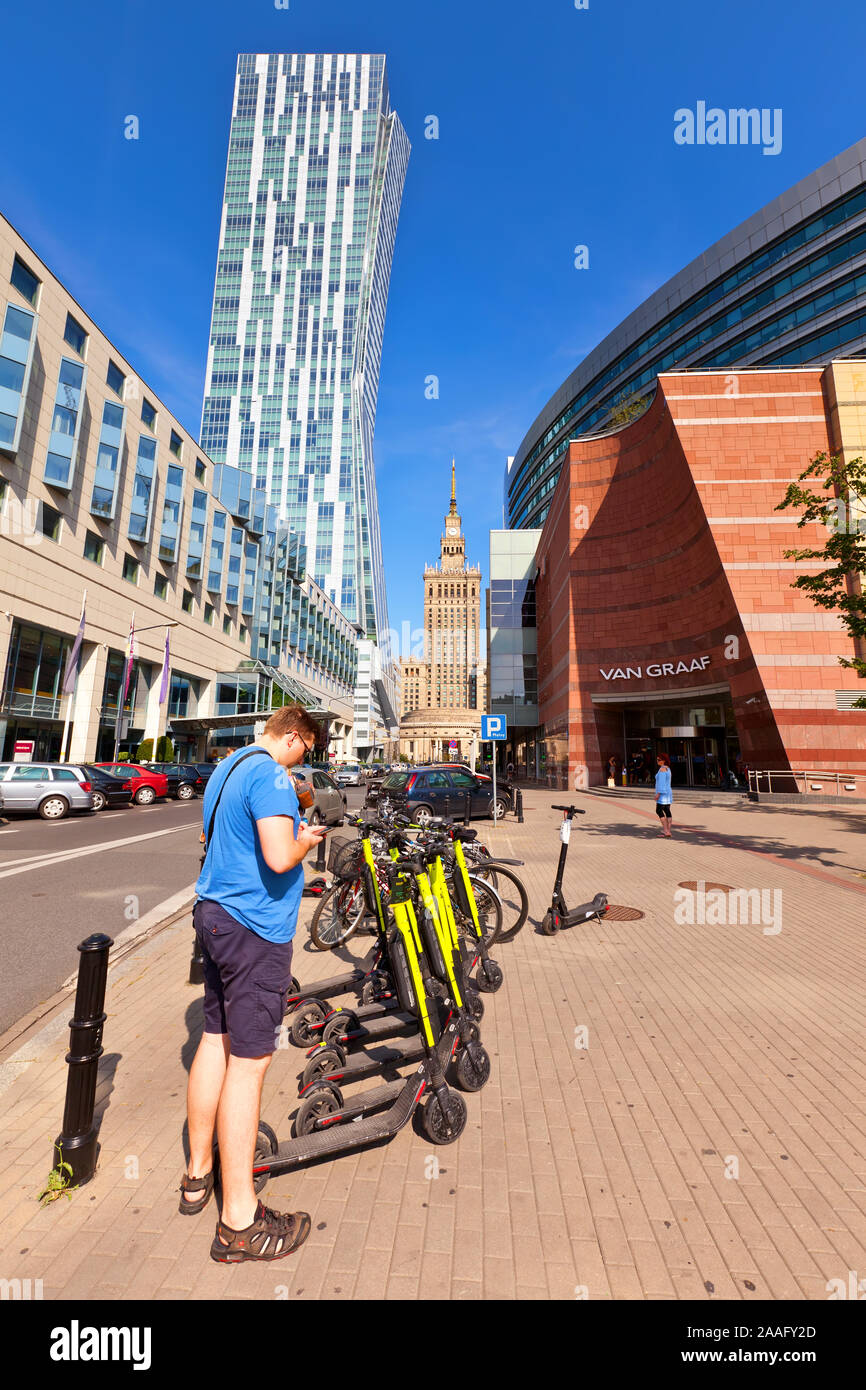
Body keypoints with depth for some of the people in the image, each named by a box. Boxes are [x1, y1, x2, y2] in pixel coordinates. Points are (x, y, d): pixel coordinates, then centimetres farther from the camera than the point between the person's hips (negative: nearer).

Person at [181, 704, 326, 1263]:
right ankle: (240, 1222, 15)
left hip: (215, 912, 10)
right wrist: (305, 840, -8)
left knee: (216, 1040, 20)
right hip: (255, 927, -10)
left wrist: (292, 832, 16)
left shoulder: (227, 767, 14)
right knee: (249, 1060, 0)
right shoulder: (271, 775, -19)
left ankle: (198, 1173, 36)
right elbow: (279, 858, -27)